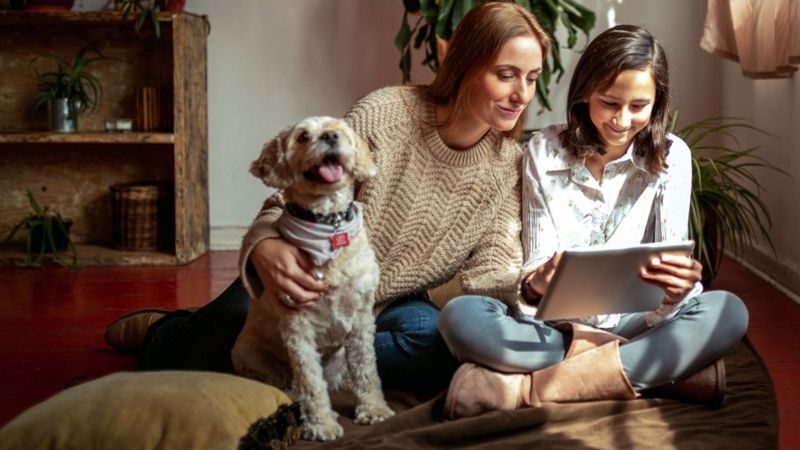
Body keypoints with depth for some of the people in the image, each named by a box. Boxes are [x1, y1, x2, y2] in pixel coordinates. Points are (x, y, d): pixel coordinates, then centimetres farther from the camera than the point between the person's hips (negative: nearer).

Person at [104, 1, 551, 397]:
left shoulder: (509, 164, -7)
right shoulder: (384, 114, -20)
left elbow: (492, 266, -10)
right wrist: (264, 246, -42)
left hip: (387, 310, 2)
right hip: (312, 283, -1)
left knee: (438, 342, -31)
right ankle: (162, 333, 32)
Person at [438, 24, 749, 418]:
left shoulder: (670, 157, -2)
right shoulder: (544, 151, -2)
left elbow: (674, 254, -10)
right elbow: (538, 260, -6)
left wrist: (679, 285, -35)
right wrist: (537, 283, -32)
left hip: (635, 321, 1)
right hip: (556, 324, 0)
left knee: (728, 312, -29)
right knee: (460, 316, -29)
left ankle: (528, 388, -30)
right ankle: (665, 370, -28)